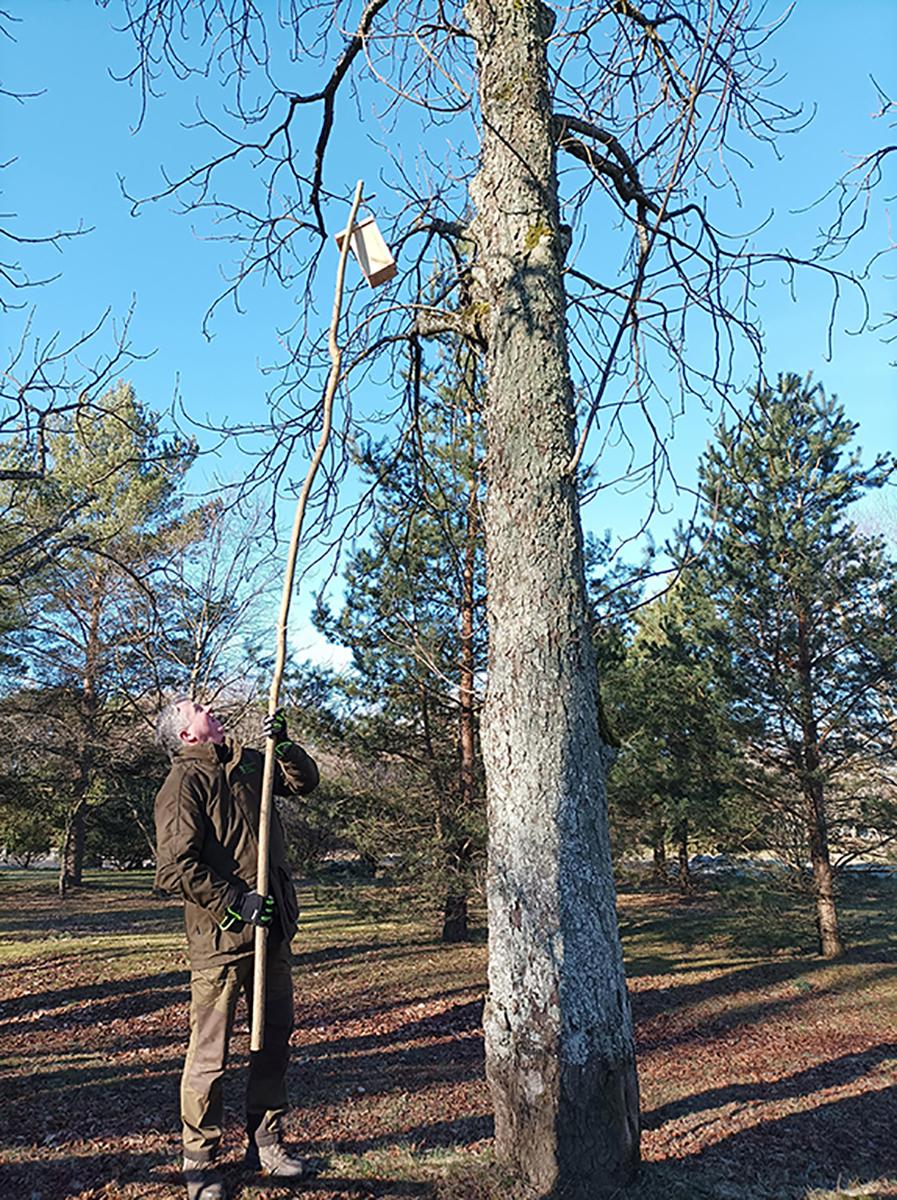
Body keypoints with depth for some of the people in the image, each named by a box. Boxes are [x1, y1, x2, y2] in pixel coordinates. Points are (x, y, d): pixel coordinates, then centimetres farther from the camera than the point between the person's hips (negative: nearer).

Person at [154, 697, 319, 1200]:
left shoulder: (247, 762, 10)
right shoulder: (184, 782, -12)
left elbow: (306, 781, 18)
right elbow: (175, 868, -18)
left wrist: (283, 744, 0)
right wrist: (235, 903, -18)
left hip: (272, 929, 7)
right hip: (220, 936, -7)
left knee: (276, 1038, 16)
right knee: (211, 1052, 4)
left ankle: (266, 1141, 33)